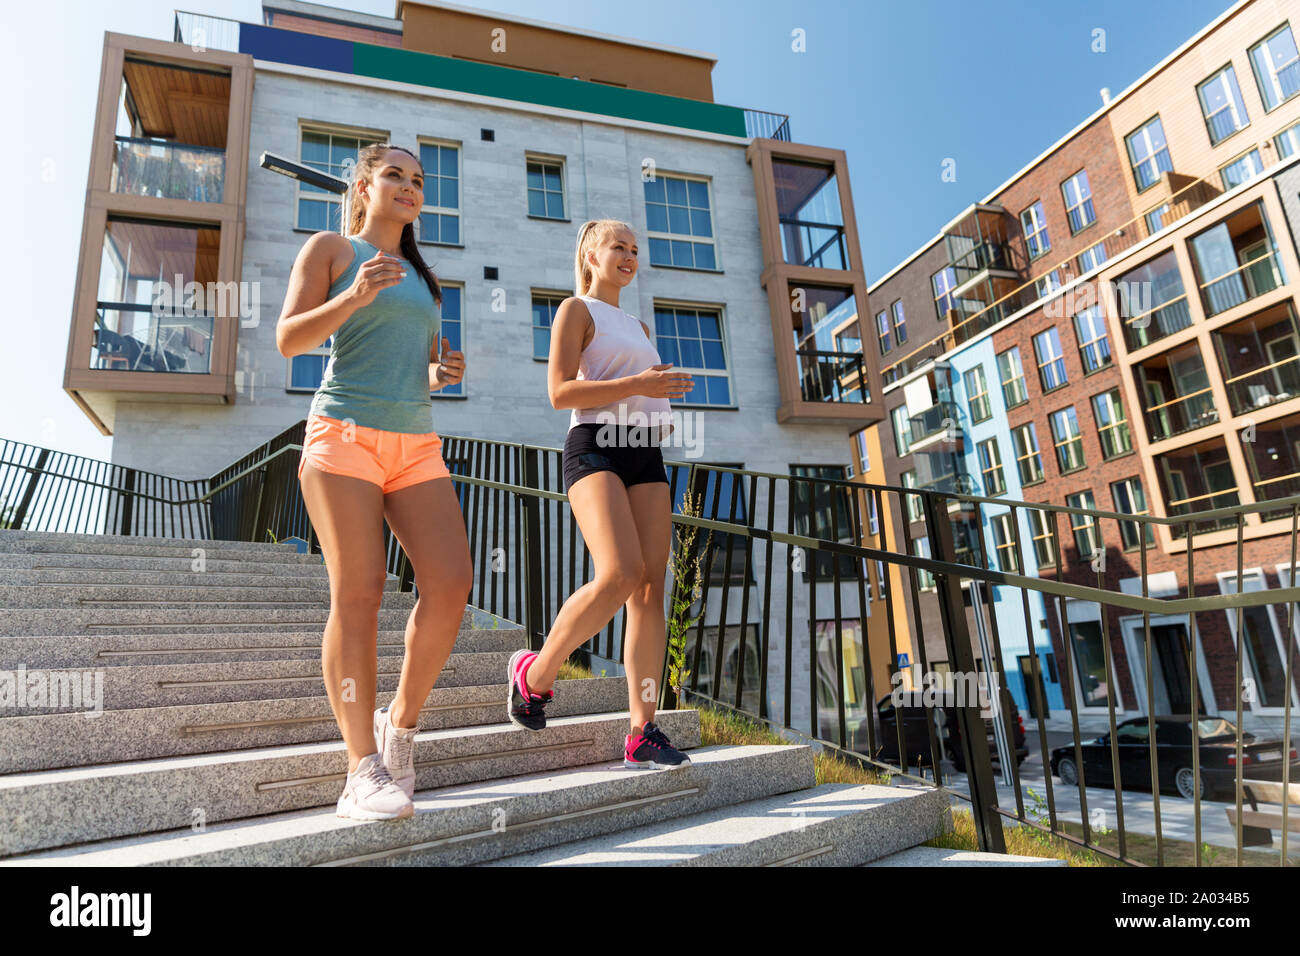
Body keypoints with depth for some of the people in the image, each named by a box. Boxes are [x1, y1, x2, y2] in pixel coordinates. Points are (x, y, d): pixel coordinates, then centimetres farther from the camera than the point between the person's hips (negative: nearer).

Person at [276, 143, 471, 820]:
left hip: (416, 445, 5)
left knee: (451, 585, -13)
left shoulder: (421, 277, 26)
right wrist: (355, 295, -15)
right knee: (359, 594, -13)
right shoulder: (330, 249, 10)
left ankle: (401, 723, 6)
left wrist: (442, 374, 4)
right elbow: (288, 339, 0)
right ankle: (363, 770, -6)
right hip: (344, 434, -5)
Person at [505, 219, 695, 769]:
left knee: (651, 588, -6)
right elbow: (560, 392, -7)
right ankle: (535, 673, -2)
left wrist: (665, 396, 10)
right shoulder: (576, 310, 8)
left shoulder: (639, 327, 28)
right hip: (595, 447, -7)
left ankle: (641, 732, -5)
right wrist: (637, 385, -14)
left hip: (646, 454, 7)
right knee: (621, 575, -25)